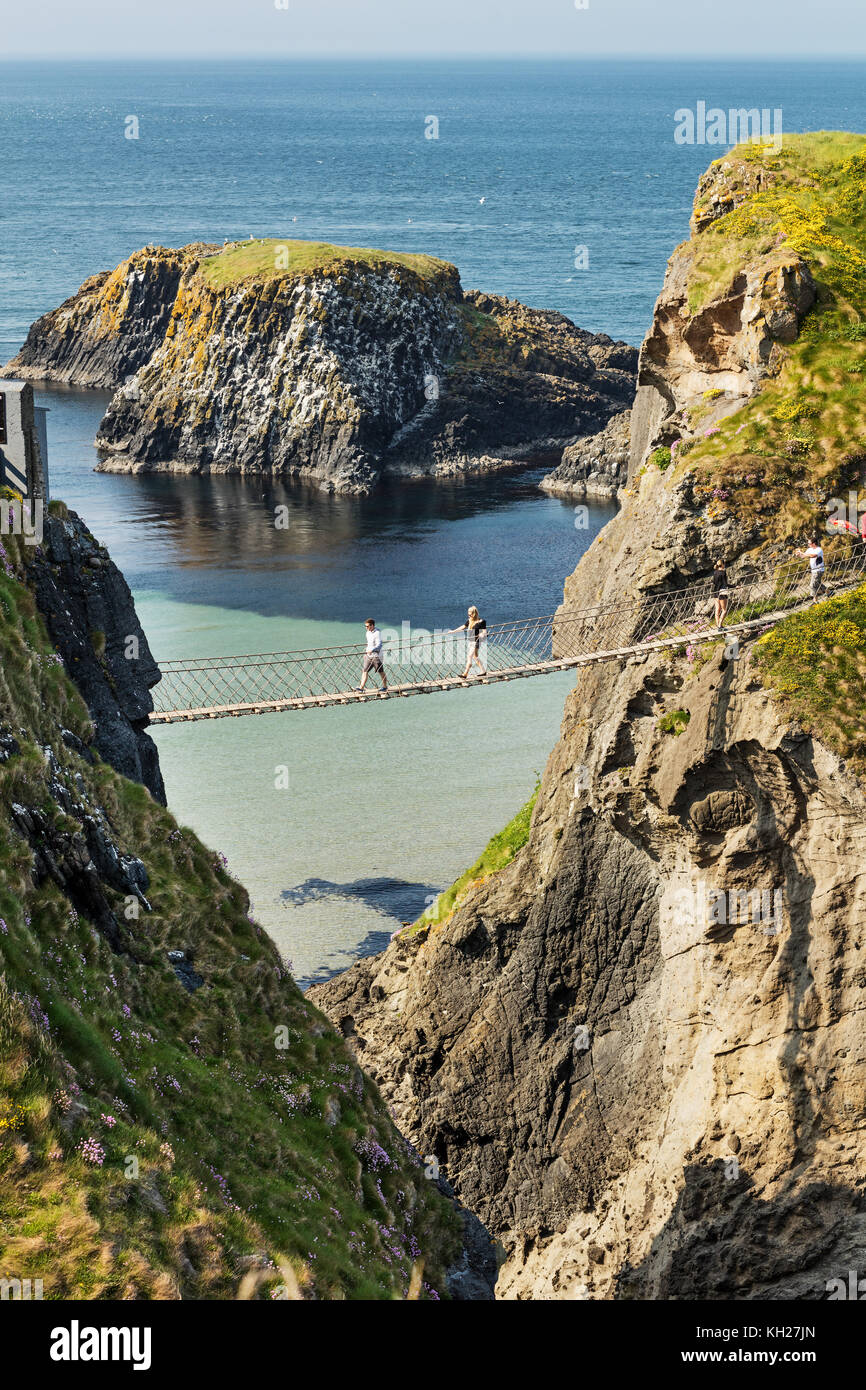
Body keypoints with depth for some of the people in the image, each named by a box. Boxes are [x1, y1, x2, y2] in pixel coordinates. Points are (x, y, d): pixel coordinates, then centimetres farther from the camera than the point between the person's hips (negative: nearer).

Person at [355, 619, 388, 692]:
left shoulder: (377, 633, -18)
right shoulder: (368, 632, 9)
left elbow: (379, 645, -25)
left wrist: (372, 650, -40)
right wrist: (366, 653, 26)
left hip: (376, 656, -7)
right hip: (368, 655, 7)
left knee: (381, 672, 7)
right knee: (365, 671, -1)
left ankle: (385, 686, 23)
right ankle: (361, 687, -5)